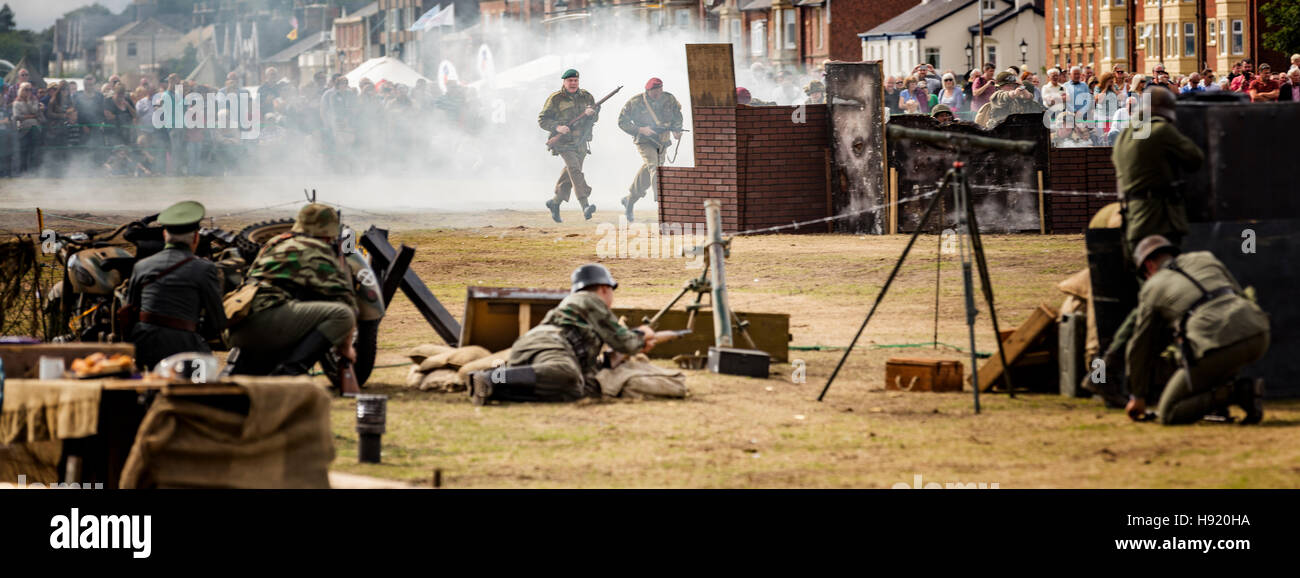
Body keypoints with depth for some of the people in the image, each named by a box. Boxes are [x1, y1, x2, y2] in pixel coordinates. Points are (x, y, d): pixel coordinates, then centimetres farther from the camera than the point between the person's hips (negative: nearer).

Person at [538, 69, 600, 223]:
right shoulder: (555, 99, -1)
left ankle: (555, 202, 29)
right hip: (564, 142, -5)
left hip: (581, 144, 5)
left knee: (569, 176, 9)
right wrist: (557, 127, -17)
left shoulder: (586, 97, 11)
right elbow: (542, 120, 0)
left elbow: (596, 117, 13)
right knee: (575, 170, -21)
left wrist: (592, 113, -11)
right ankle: (585, 206, -31)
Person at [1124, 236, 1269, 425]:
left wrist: (1137, 396, 38)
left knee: (1168, 414, 9)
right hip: (1258, 338, 5)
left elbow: (1140, 347, 25)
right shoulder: (1206, 258, 27)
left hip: (1219, 347, -5)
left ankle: (1237, 392, -9)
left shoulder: (1152, 288, 18)